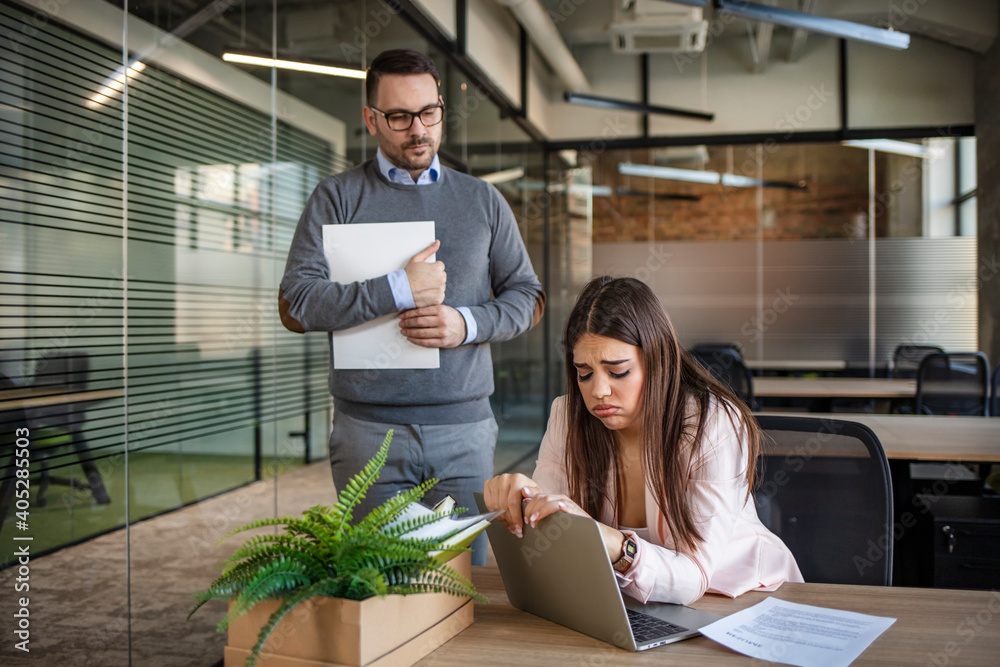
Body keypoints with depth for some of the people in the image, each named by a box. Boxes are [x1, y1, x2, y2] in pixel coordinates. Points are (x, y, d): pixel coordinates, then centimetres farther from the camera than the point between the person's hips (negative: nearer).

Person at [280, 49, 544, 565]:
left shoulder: (483, 201, 14)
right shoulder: (337, 198, 5)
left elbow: (527, 297, 12)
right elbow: (295, 304, -5)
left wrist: (467, 324, -7)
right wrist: (397, 291, -13)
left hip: (464, 427, 2)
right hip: (369, 430, -2)